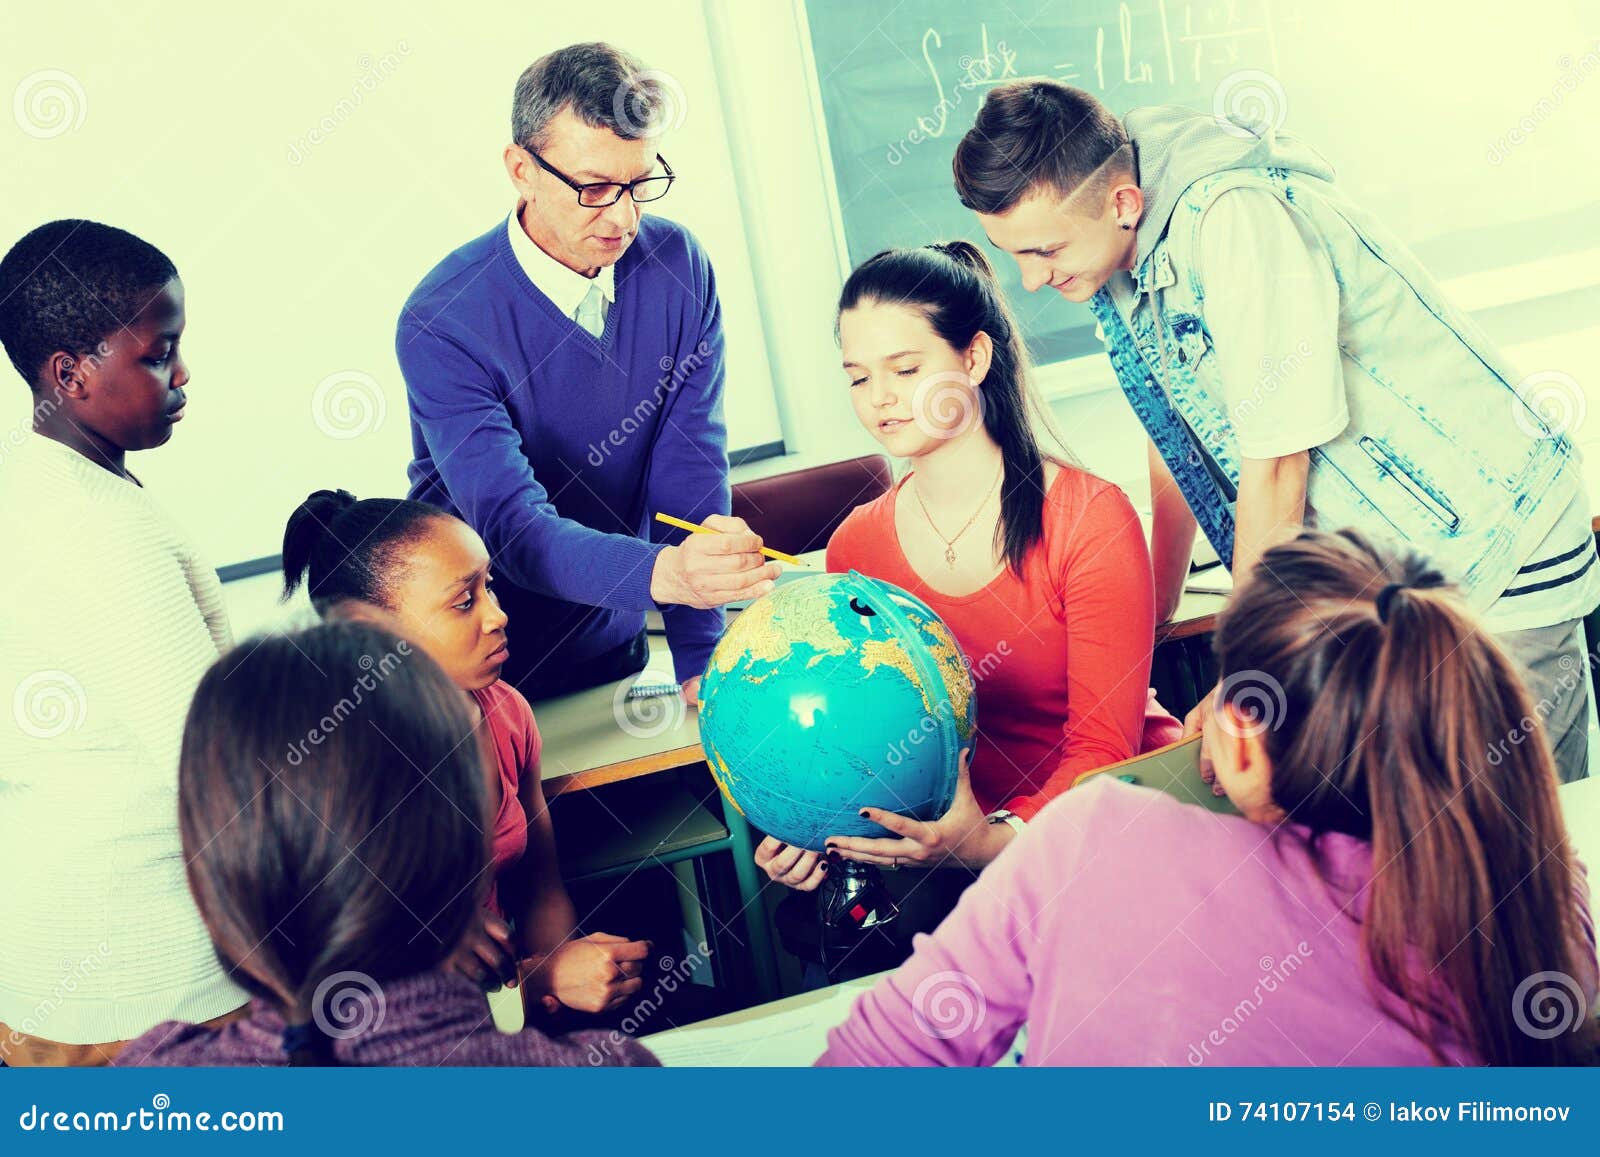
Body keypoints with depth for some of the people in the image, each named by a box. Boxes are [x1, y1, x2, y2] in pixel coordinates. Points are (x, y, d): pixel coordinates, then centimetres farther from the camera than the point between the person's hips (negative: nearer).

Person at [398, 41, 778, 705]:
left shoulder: (677, 267, -11)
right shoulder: (443, 324, -23)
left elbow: (691, 467, -12)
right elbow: (513, 524, -31)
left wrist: (701, 664, -19)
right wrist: (665, 572, -49)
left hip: (616, 644, 4)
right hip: (485, 672, -3)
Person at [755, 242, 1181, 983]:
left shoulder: (1090, 519, -10)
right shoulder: (856, 548, 4)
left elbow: (1104, 745, -13)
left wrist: (997, 838, -31)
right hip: (961, 832, 4)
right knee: (812, 922, -22)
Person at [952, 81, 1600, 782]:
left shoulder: (1235, 219, -27)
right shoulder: (1113, 250, -2)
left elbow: (1275, 478, -25)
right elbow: (1176, 438, 12)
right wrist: (1156, 609, 20)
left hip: (1489, 557, -7)